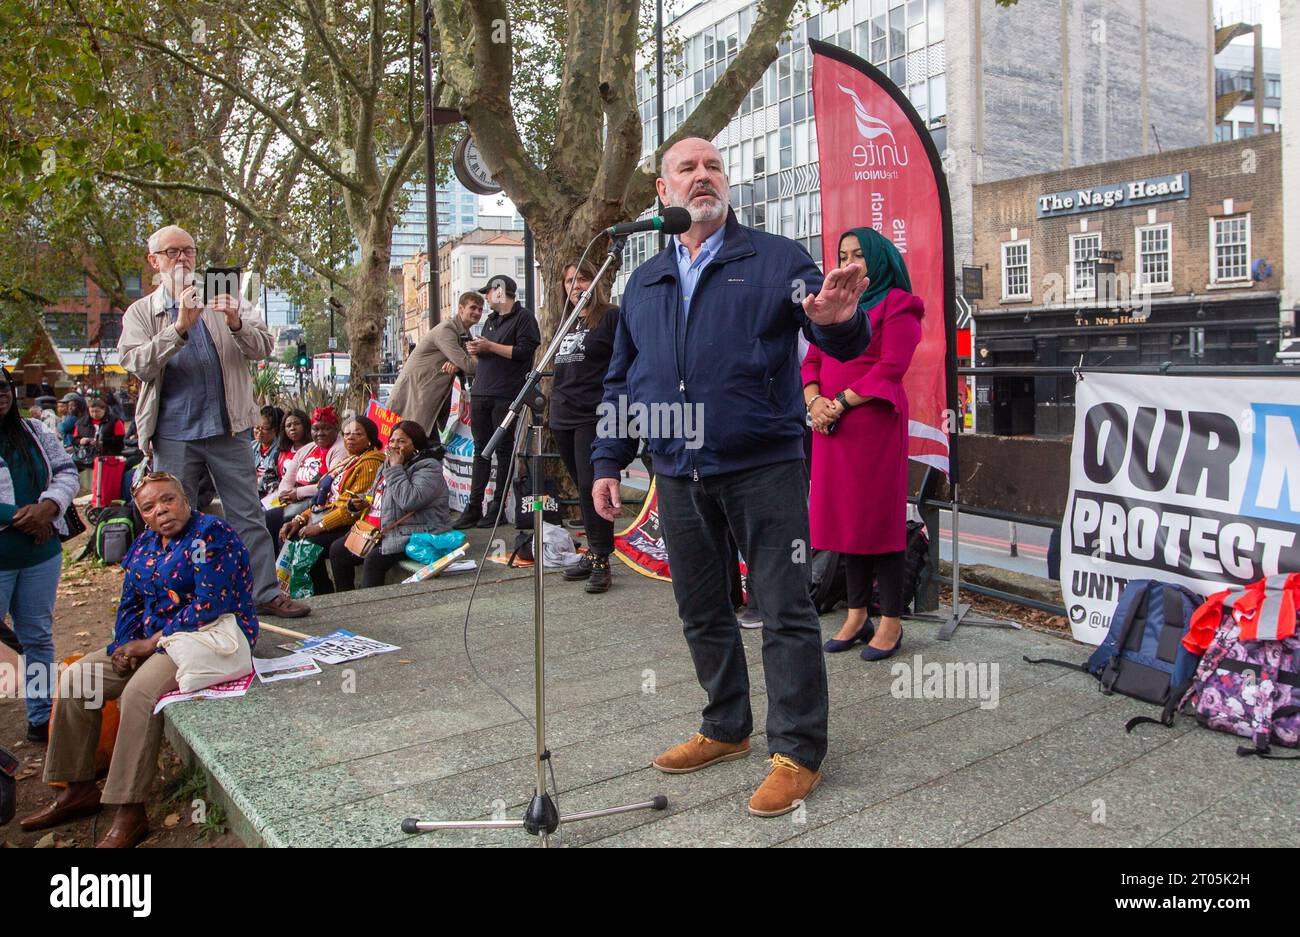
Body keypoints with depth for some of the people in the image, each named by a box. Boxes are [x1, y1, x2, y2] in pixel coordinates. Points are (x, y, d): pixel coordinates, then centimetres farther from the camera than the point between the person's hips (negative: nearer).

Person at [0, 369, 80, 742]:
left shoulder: (34, 432, 8)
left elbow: (67, 473, 6)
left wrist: (48, 508, -13)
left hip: (42, 554, 5)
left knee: (39, 637, 14)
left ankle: (41, 718, 26)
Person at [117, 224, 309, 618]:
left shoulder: (225, 300, 9)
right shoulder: (141, 312, 7)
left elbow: (263, 347, -1)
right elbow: (138, 364, -8)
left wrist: (236, 324, -22)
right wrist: (179, 327, -21)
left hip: (229, 427, 0)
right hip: (174, 434, 0)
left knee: (248, 516, 4)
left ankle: (266, 593, 10)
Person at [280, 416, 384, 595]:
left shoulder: (370, 464, -8)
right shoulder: (348, 462, 22)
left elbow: (356, 506, -18)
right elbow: (327, 499, 20)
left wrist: (320, 526, -20)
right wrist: (300, 519, 6)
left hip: (348, 525, -9)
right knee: (289, 537, -5)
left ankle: (324, 594, -10)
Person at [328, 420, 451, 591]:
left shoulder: (428, 467, -11)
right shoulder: (388, 465, 16)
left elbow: (409, 501, -29)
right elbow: (374, 494, 33)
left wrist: (396, 468, -19)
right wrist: (360, 503, 10)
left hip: (414, 536, -10)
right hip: (379, 532, 10)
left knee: (374, 559, -31)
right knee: (337, 549, 5)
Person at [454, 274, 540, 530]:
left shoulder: (523, 318, -2)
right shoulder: (490, 320, 24)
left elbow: (524, 351, -14)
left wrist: (490, 347, -12)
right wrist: (476, 351, 5)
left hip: (506, 396, -7)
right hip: (481, 393, 8)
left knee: (504, 449, -1)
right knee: (481, 450, 5)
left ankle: (498, 506, 5)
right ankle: (474, 507, 6)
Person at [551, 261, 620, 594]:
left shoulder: (610, 316, -2)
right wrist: (554, 406, 23)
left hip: (594, 416, -7)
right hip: (563, 417, 7)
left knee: (590, 486, -12)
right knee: (583, 487, 11)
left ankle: (600, 560, -5)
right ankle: (593, 552, 20)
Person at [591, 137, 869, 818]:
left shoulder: (776, 259, 1)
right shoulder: (644, 282, 15)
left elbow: (842, 344, -7)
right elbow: (620, 380, 18)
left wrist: (839, 321, -31)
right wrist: (607, 460, 11)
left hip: (764, 468, -5)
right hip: (678, 477, 5)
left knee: (786, 611, -1)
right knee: (701, 612, 15)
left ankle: (797, 750, 12)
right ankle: (726, 728, 32)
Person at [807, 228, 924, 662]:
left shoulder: (896, 305, -1)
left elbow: (891, 366, -12)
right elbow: (812, 361, 13)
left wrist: (840, 403, -15)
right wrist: (815, 400, -7)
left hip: (875, 425, -6)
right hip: (832, 427, 7)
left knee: (879, 516, -4)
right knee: (844, 515, 7)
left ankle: (891, 622, 4)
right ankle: (856, 616, 16)